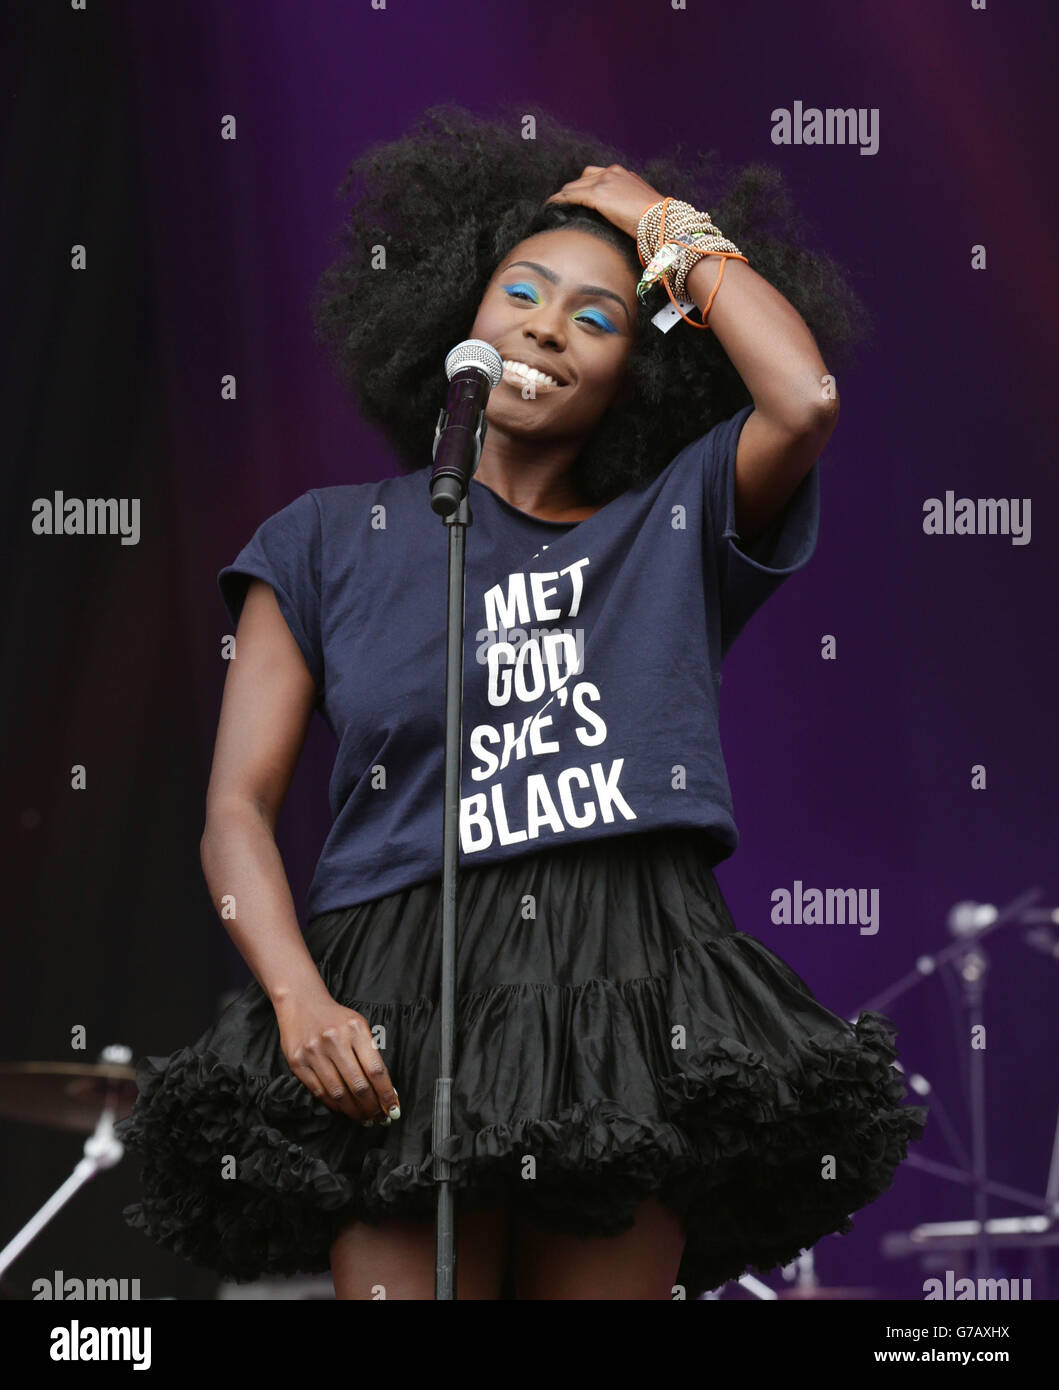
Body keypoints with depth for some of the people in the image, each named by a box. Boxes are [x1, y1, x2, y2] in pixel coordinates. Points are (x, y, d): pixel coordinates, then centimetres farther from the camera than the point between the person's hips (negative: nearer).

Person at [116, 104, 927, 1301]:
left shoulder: (672, 526, 15)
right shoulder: (330, 541, 13)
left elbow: (804, 400, -6)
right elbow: (238, 807, 7)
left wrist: (678, 234, 9)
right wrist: (301, 1002, -11)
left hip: (629, 1006, 1)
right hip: (405, 1013, -1)